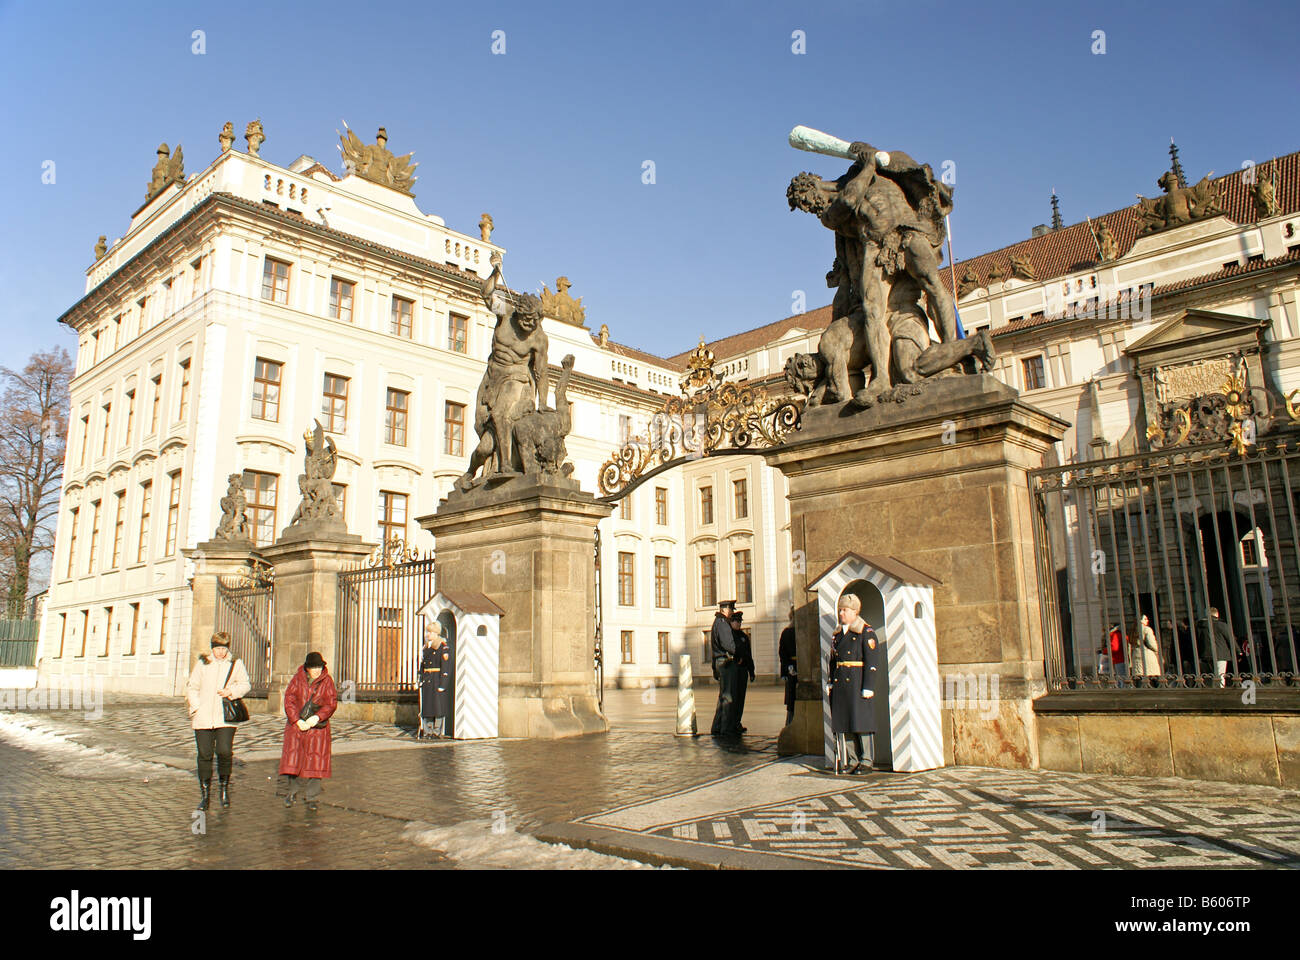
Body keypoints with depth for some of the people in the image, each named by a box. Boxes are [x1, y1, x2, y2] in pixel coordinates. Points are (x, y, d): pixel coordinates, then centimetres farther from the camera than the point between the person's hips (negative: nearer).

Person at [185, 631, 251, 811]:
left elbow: (245, 685, 8)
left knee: (225, 752, -10)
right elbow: (191, 688, 13)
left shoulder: (236, 664, 8)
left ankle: (224, 789, 12)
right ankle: (205, 795, 13)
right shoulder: (202, 663, 10)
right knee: (204, 755, 1)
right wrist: (196, 707, 0)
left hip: (225, 718, -1)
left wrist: (231, 691, -11)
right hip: (203, 718, 1)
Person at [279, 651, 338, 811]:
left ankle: (311, 798, 7)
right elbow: (289, 700, -2)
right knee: (293, 759, 0)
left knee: (316, 761, -3)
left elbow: (331, 703, -2)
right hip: (296, 725, 1)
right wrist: (298, 721, -12)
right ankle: (292, 792, 22)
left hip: (318, 727, -1)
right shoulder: (298, 678, 2)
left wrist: (317, 717, -16)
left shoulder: (327, 681, 1)